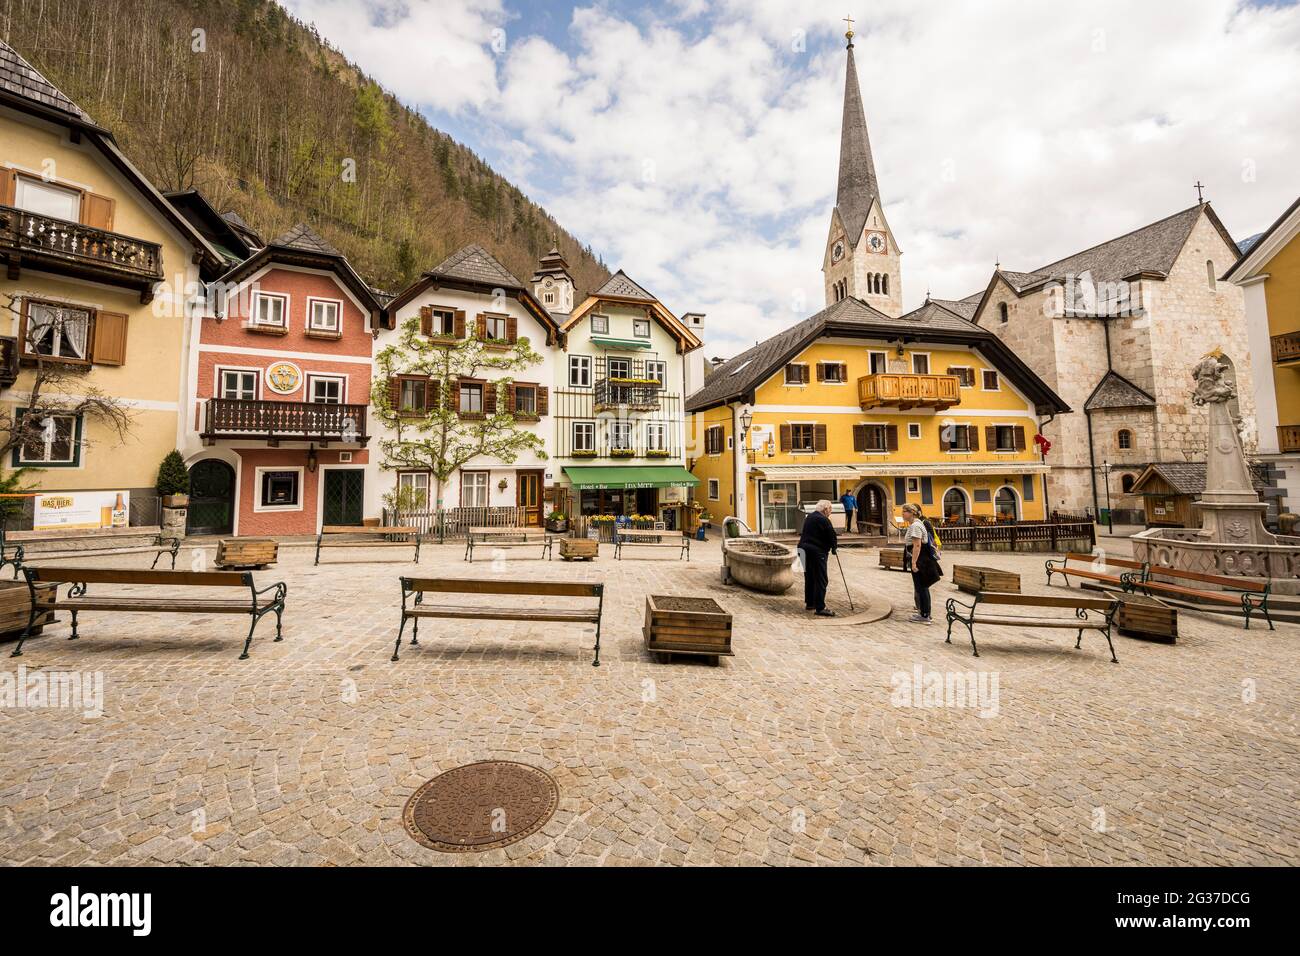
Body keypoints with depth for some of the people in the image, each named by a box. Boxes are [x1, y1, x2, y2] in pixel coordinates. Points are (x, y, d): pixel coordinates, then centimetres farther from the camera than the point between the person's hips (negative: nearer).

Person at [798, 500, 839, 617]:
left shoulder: (809, 517, 14)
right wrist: (834, 549, 11)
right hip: (817, 552, -9)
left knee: (809, 578, 18)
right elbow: (832, 536, -8)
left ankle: (809, 603, 27)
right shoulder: (823, 520, -12)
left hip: (804, 549, 9)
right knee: (821, 580, -6)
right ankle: (820, 608, -8)